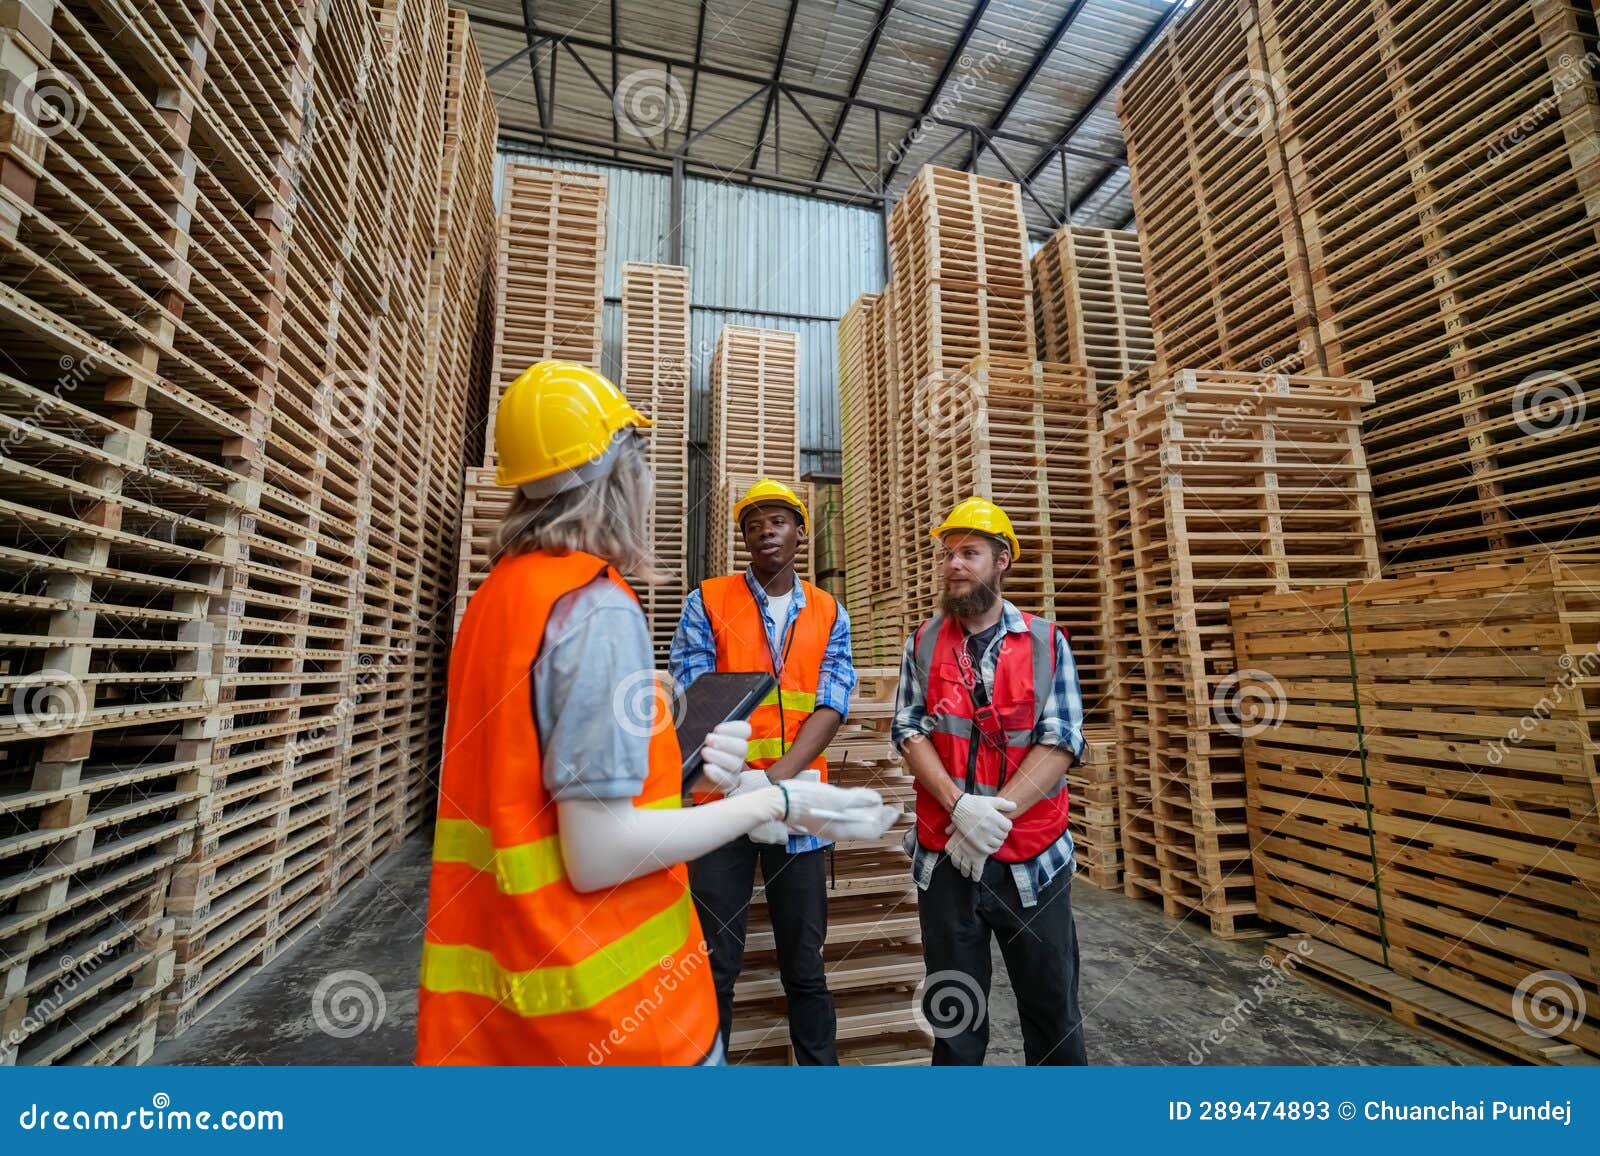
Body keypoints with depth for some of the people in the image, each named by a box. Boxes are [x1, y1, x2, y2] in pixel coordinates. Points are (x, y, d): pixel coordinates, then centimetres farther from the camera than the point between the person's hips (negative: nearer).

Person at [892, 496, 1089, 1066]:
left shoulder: (1047, 642, -2)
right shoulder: (923, 644, 1)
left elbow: (1061, 741, -9)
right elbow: (910, 732, -6)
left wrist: (998, 811, -18)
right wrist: (960, 807, -19)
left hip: (1033, 857, 0)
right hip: (945, 856, 1)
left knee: (1052, 1001, 17)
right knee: (952, 1008, 17)